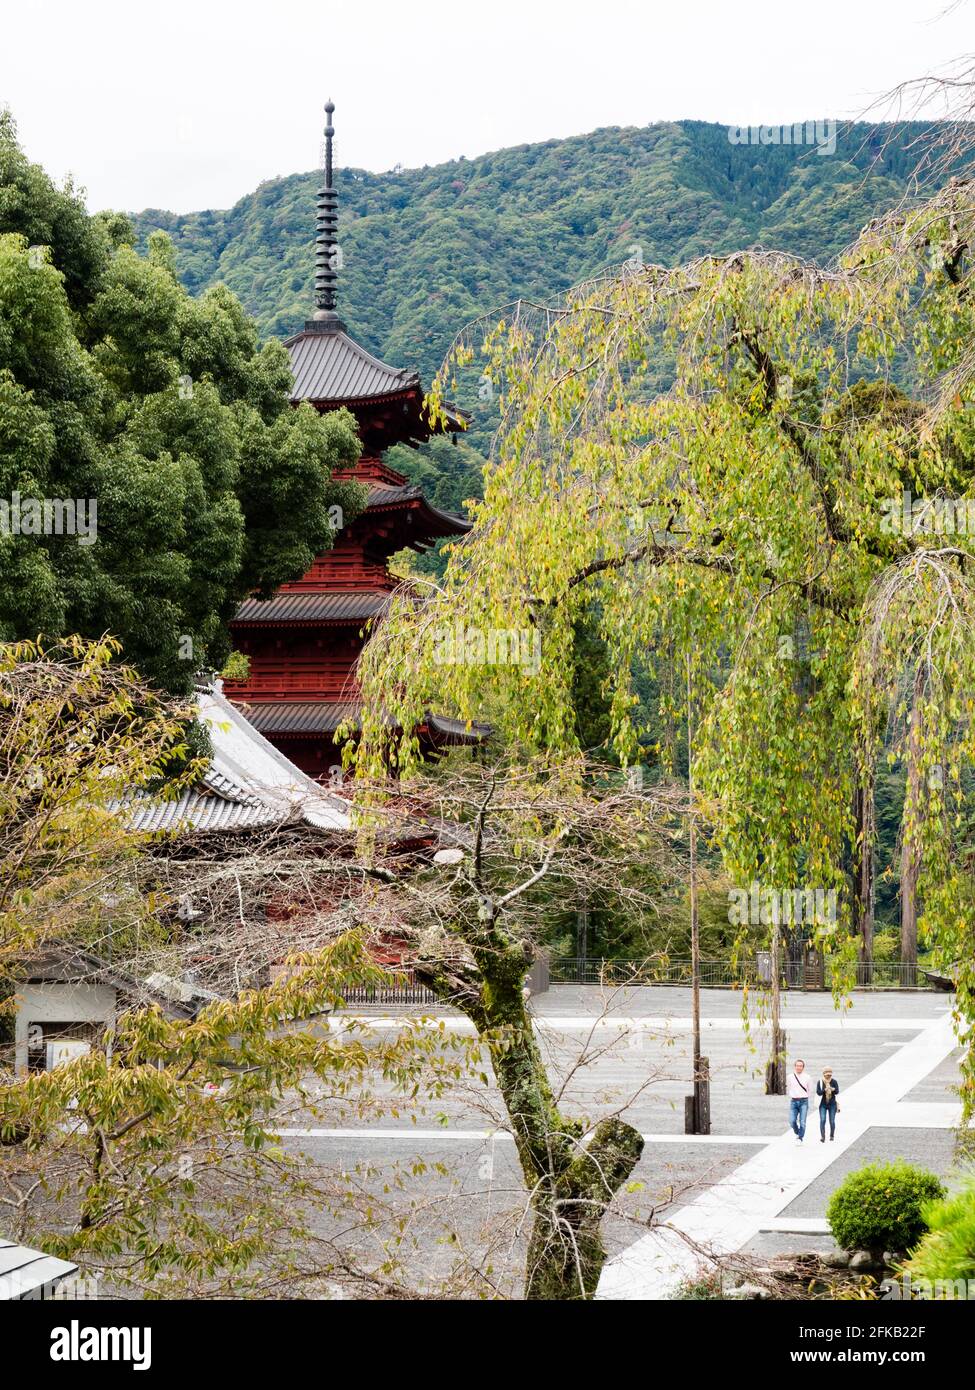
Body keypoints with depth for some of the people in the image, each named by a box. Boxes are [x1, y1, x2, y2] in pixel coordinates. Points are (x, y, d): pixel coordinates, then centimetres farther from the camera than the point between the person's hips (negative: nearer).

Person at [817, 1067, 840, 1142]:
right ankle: (822, 1137, -15)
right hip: (823, 1104, 0)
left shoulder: (834, 1082, 0)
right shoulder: (820, 1082, 0)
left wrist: (833, 1089, -33)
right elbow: (818, 1092, -8)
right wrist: (825, 1090, -27)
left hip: (832, 1104, 0)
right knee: (822, 1120, -13)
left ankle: (832, 1136, 24)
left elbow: (837, 1092, -10)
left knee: (832, 1121, 3)